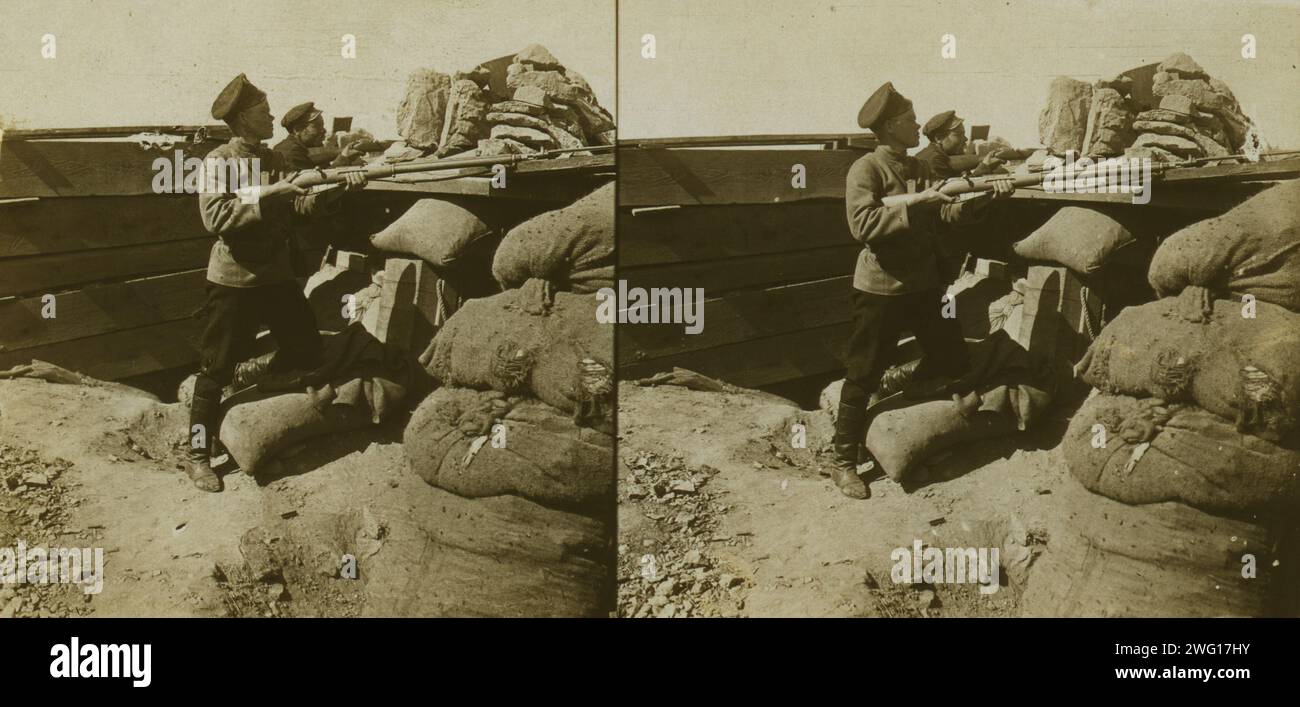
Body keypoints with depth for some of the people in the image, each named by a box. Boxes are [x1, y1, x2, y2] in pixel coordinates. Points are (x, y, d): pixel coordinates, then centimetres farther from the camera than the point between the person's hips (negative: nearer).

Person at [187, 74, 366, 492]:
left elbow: (298, 207, 7)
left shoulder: (274, 159, 10)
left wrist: (338, 189, -5)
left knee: (306, 349, 14)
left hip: (277, 276, 7)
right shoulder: (219, 161, -11)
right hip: (233, 281, -7)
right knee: (217, 369, 0)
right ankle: (199, 456, 9)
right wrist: (266, 193, -25)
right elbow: (215, 218, -23)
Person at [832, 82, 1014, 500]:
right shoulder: (866, 169, -13)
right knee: (863, 377, 0)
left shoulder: (918, 168, 12)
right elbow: (863, 225, -25)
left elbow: (945, 215, 12)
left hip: (925, 285, 8)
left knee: (951, 363, 13)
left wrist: (985, 197, 2)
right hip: (881, 289, -8)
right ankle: (844, 463, 10)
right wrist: (914, 201, -26)